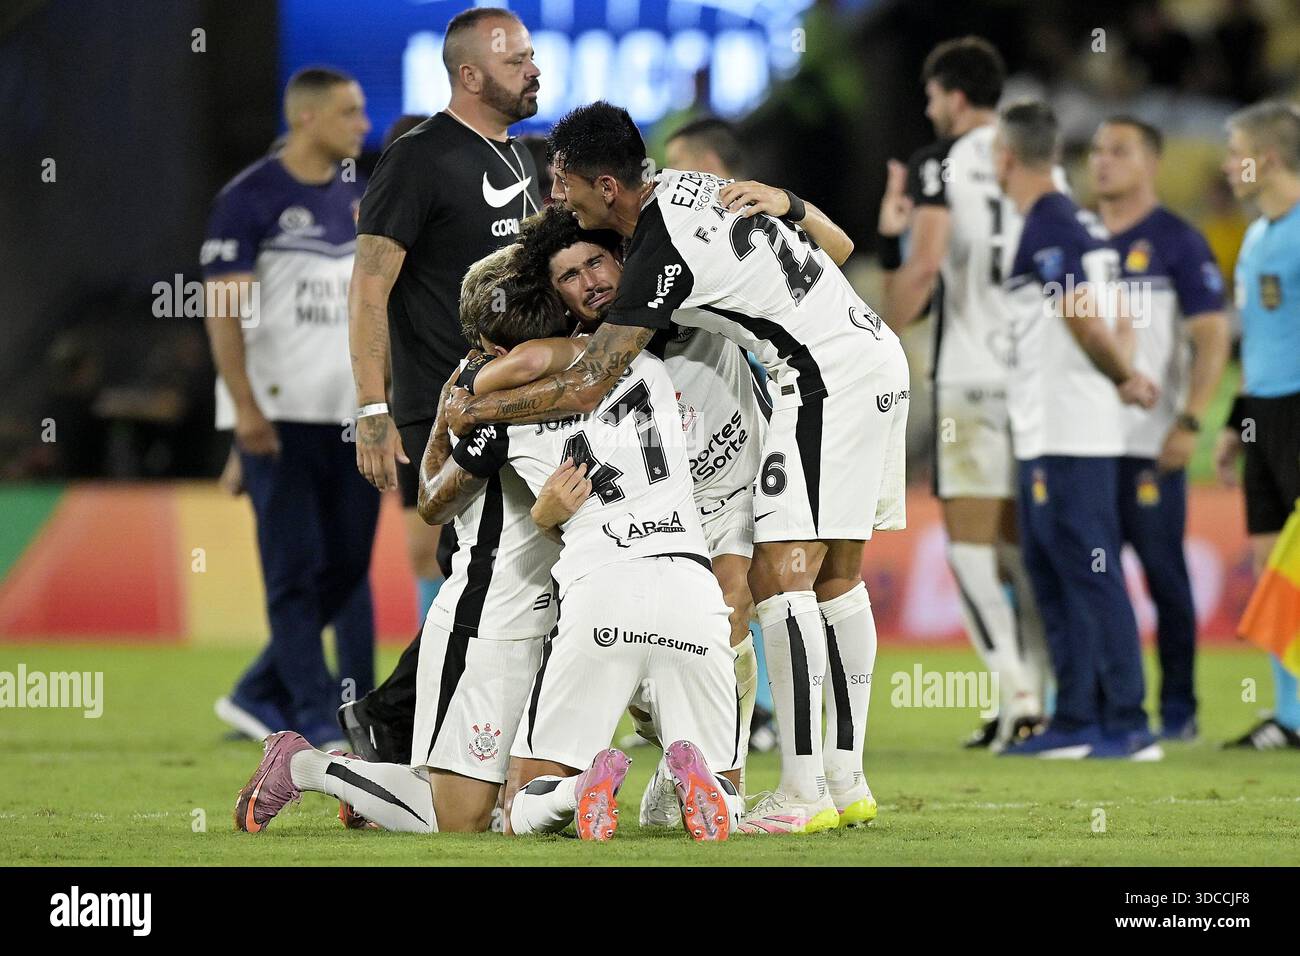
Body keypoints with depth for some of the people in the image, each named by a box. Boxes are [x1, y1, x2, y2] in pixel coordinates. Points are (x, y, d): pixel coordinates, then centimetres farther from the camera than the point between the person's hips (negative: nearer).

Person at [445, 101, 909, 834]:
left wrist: (476, 409, -7)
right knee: (838, 577, 13)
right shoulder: (690, 185, 9)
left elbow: (585, 390, -18)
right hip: (878, 353, 10)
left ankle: (804, 793, -13)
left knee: (782, 576, -11)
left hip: (828, 377, -10)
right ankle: (847, 779, 16)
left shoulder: (661, 253, -19)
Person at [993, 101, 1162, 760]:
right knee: (1051, 575, 14)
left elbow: (1084, 319, -21)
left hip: (1064, 439, -10)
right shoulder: (1068, 223, 17)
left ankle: (1127, 725, -9)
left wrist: (1124, 379, -6)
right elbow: (1115, 323, 18)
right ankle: (1075, 723, 16)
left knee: (1091, 578, -9)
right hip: (1046, 436, 10)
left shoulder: (1045, 229, -14)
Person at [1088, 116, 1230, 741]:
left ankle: (1178, 707, 3)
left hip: (1149, 443, -5)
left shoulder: (1177, 242, -2)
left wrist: (1189, 421, -15)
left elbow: (1211, 337, -6)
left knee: (1164, 573, -2)